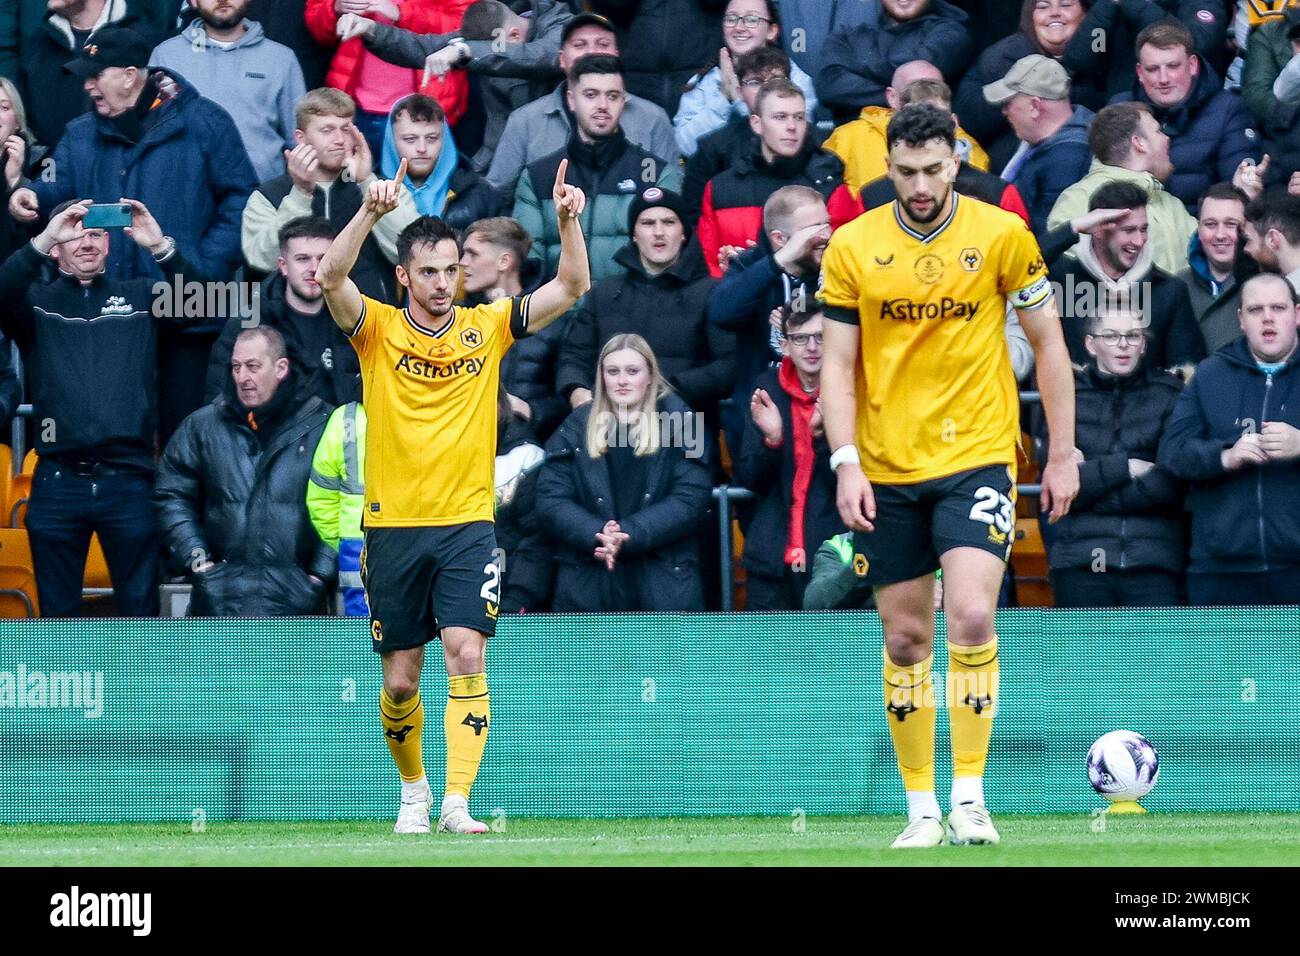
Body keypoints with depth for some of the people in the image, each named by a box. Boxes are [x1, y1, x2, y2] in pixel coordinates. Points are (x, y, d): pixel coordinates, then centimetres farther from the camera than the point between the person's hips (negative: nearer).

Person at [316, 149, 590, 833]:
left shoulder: (486, 327, 6)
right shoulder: (378, 329, 1)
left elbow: (571, 287, 1)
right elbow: (332, 277, -17)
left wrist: (568, 221, -16)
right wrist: (371, 211, -32)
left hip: (467, 526, 0)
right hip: (393, 526, 0)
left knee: (466, 655, -16)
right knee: (400, 678, 6)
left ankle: (457, 802, -19)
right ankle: (413, 790, 29)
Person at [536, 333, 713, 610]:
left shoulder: (678, 422, 6)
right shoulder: (576, 427, 10)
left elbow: (690, 499, -4)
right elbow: (550, 500, 3)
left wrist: (628, 535, -16)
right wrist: (597, 535, -16)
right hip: (587, 585, 1)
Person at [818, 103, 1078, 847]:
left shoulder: (1002, 235, -3)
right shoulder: (852, 247, 0)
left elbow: (1049, 345, 5)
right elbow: (838, 364, 3)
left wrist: (1063, 454, 2)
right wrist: (846, 464, -7)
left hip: (976, 458, -2)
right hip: (886, 472, 2)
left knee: (972, 618, -19)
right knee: (906, 638, 6)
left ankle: (971, 797, -10)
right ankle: (922, 809, 15)